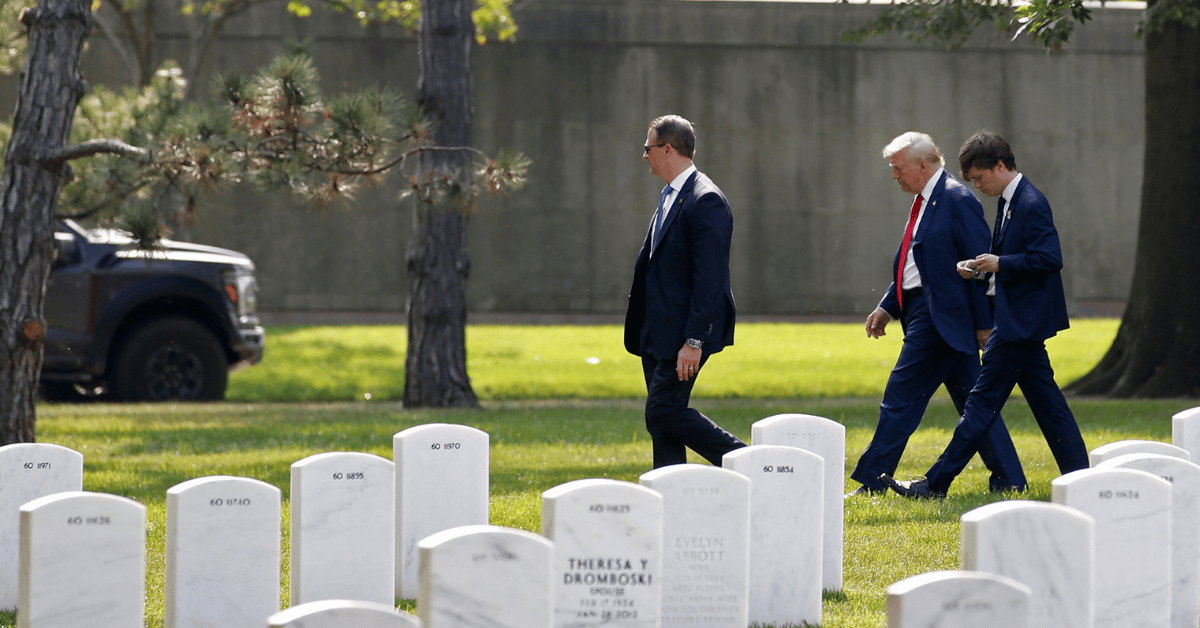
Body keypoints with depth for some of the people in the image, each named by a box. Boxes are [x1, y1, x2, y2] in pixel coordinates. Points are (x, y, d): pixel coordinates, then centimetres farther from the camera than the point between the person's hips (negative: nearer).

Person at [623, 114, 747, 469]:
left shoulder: (706, 201, -16)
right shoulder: (670, 197, 15)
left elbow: (709, 278, -20)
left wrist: (694, 340, -24)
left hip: (684, 333, -10)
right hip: (660, 333, 10)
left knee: (664, 412, -12)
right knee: (661, 419, 9)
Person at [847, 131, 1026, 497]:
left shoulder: (958, 200, -13)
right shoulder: (924, 200, 16)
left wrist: (983, 323, -15)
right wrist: (887, 307, 15)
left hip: (938, 318, -10)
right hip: (921, 312, 10)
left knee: (901, 397, -8)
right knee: (972, 402, 10)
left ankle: (873, 482, -5)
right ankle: (1008, 480, 12)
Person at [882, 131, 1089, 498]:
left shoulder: (1031, 204, -17)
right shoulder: (1010, 202, 14)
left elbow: (1050, 259, -23)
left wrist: (999, 264, -18)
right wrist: (981, 267, 4)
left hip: (1022, 321, -10)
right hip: (1021, 320, 10)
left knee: (984, 400, -6)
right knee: (1046, 402, 10)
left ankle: (936, 483, -5)